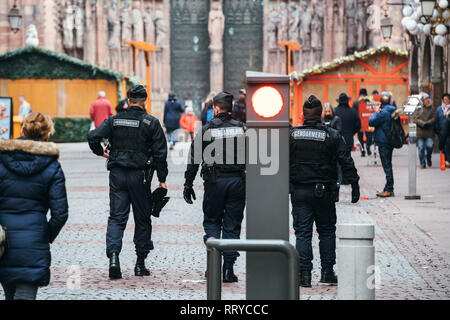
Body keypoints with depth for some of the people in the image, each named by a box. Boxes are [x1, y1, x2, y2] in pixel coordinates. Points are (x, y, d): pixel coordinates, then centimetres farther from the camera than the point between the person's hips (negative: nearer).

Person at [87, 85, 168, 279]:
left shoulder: (114, 120, 2)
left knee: (116, 217, 3)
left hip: (117, 175, 2)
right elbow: (160, 153, -6)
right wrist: (162, 180, 0)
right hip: (139, 175, -2)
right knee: (142, 219, 10)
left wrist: (101, 153, 12)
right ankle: (140, 264, 13)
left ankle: (113, 255, -19)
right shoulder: (151, 123, -4)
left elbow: (93, 137, -7)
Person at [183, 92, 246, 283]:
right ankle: (228, 269, 5)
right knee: (232, 226, 7)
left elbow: (194, 159, -2)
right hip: (238, 181, 2)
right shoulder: (242, 129, 6)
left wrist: (188, 185, 3)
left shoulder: (207, 129, 0)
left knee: (211, 221, 13)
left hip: (215, 181, -2)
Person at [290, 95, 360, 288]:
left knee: (302, 233, 3)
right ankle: (327, 272, 13)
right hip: (324, 192, 0)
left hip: (299, 191, 0)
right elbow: (347, 163, -5)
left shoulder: (291, 135, -1)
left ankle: (304, 274, -1)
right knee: (327, 232, 13)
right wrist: (354, 186, -1)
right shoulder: (332, 136, -2)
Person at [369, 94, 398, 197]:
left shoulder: (383, 113, -18)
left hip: (383, 142, -9)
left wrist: (376, 113, 1)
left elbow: (371, 122, -15)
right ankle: (388, 189, 18)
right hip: (390, 142, 9)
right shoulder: (393, 111, 8)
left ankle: (389, 190, -5)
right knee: (388, 165, 14)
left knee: (387, 166, -6)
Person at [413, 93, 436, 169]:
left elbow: (434, 118, 4)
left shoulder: (431, 109, 10)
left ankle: (428, 158, 22)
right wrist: (423, 123, -17)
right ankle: (422, 163, 11)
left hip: (429, 131, 1)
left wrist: (428, 123, -14)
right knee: (421, 148, -1)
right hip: (420, 132, -1)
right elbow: (415, 119, -5)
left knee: (429, 146, -8)